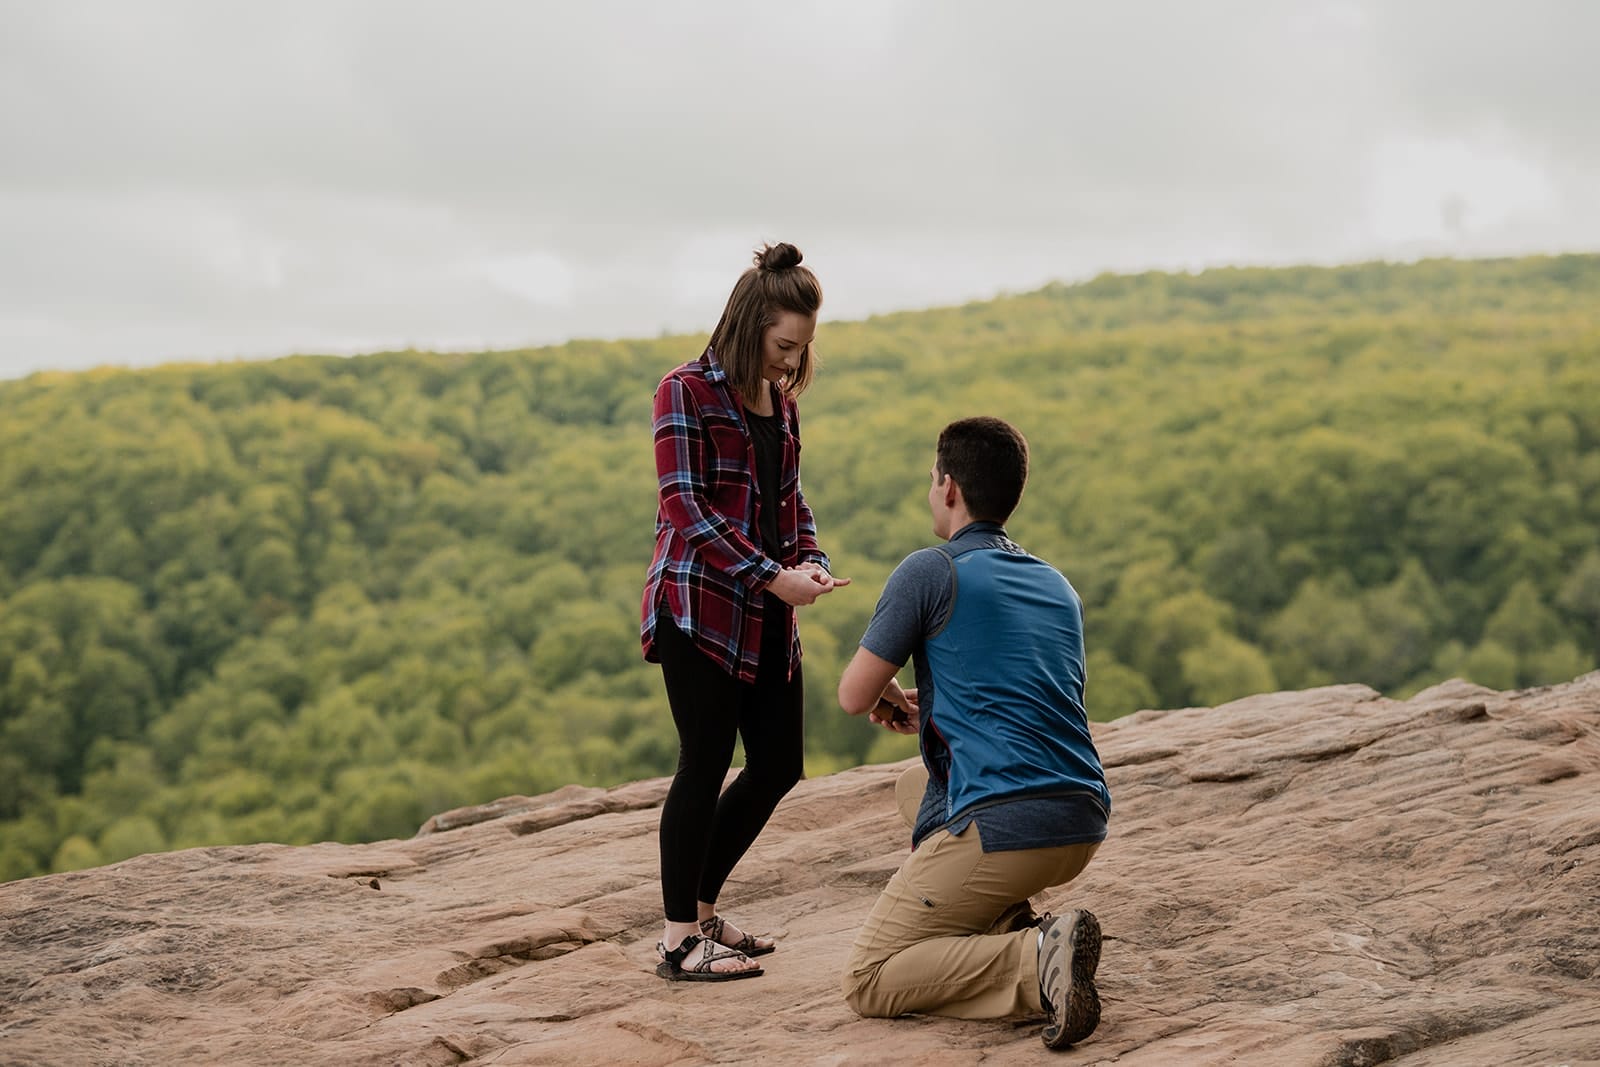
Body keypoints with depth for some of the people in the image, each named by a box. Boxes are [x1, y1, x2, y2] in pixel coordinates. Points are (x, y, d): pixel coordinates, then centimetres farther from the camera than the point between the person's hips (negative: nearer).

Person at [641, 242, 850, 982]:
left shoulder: (780, 401, 14)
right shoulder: (686, 393, -9)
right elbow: (686, 509, -15)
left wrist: (810, 560, -2)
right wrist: (772, 575, -20)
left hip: (767, 615, 8)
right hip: (698, 607, -8)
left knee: (777, 766, 8)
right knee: (705, 766, -5)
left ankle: (700, 909, 25)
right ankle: (679, 942, 5)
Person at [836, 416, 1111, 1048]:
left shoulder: (930, 573, -2)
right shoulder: (1059, 586, 19)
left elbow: (853, 697, -1)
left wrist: (888, 695, 21)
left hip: (1003, 830, -8)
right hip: (1085, 829, 8)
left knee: (867, 984, 3)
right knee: (915, 784, 33)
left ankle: (1036, 961, -19)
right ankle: (1008, 929, 11)